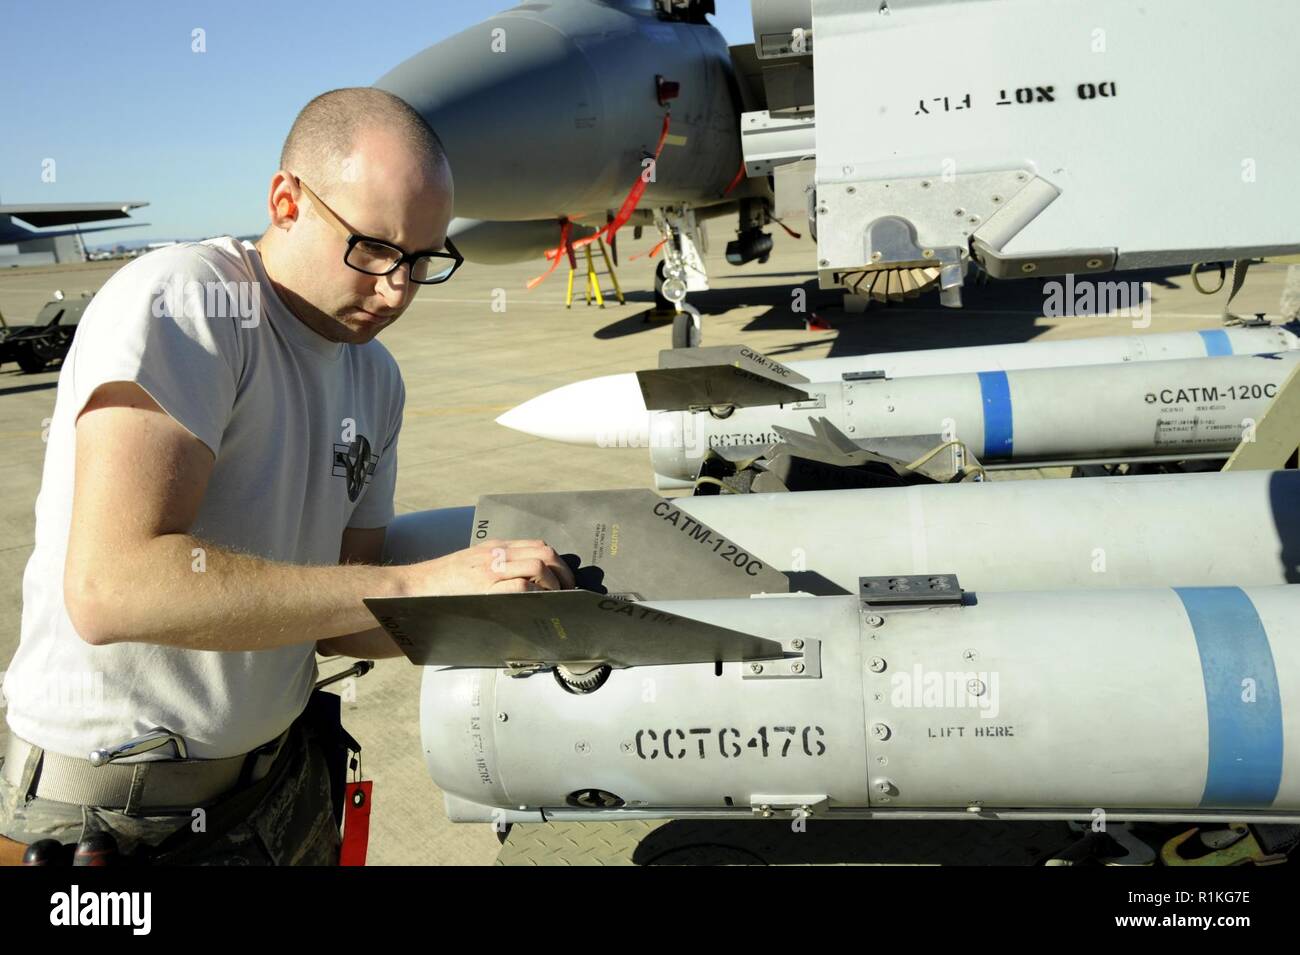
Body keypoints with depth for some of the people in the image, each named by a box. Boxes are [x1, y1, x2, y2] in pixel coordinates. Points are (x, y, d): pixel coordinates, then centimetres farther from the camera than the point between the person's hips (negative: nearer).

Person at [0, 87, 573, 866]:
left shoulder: (376, 379, 2)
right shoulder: (186, 303, -20)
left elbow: (333, 617, 4)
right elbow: (109, 587, -32)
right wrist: (416, 587, -33)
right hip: (108, 806, -6)